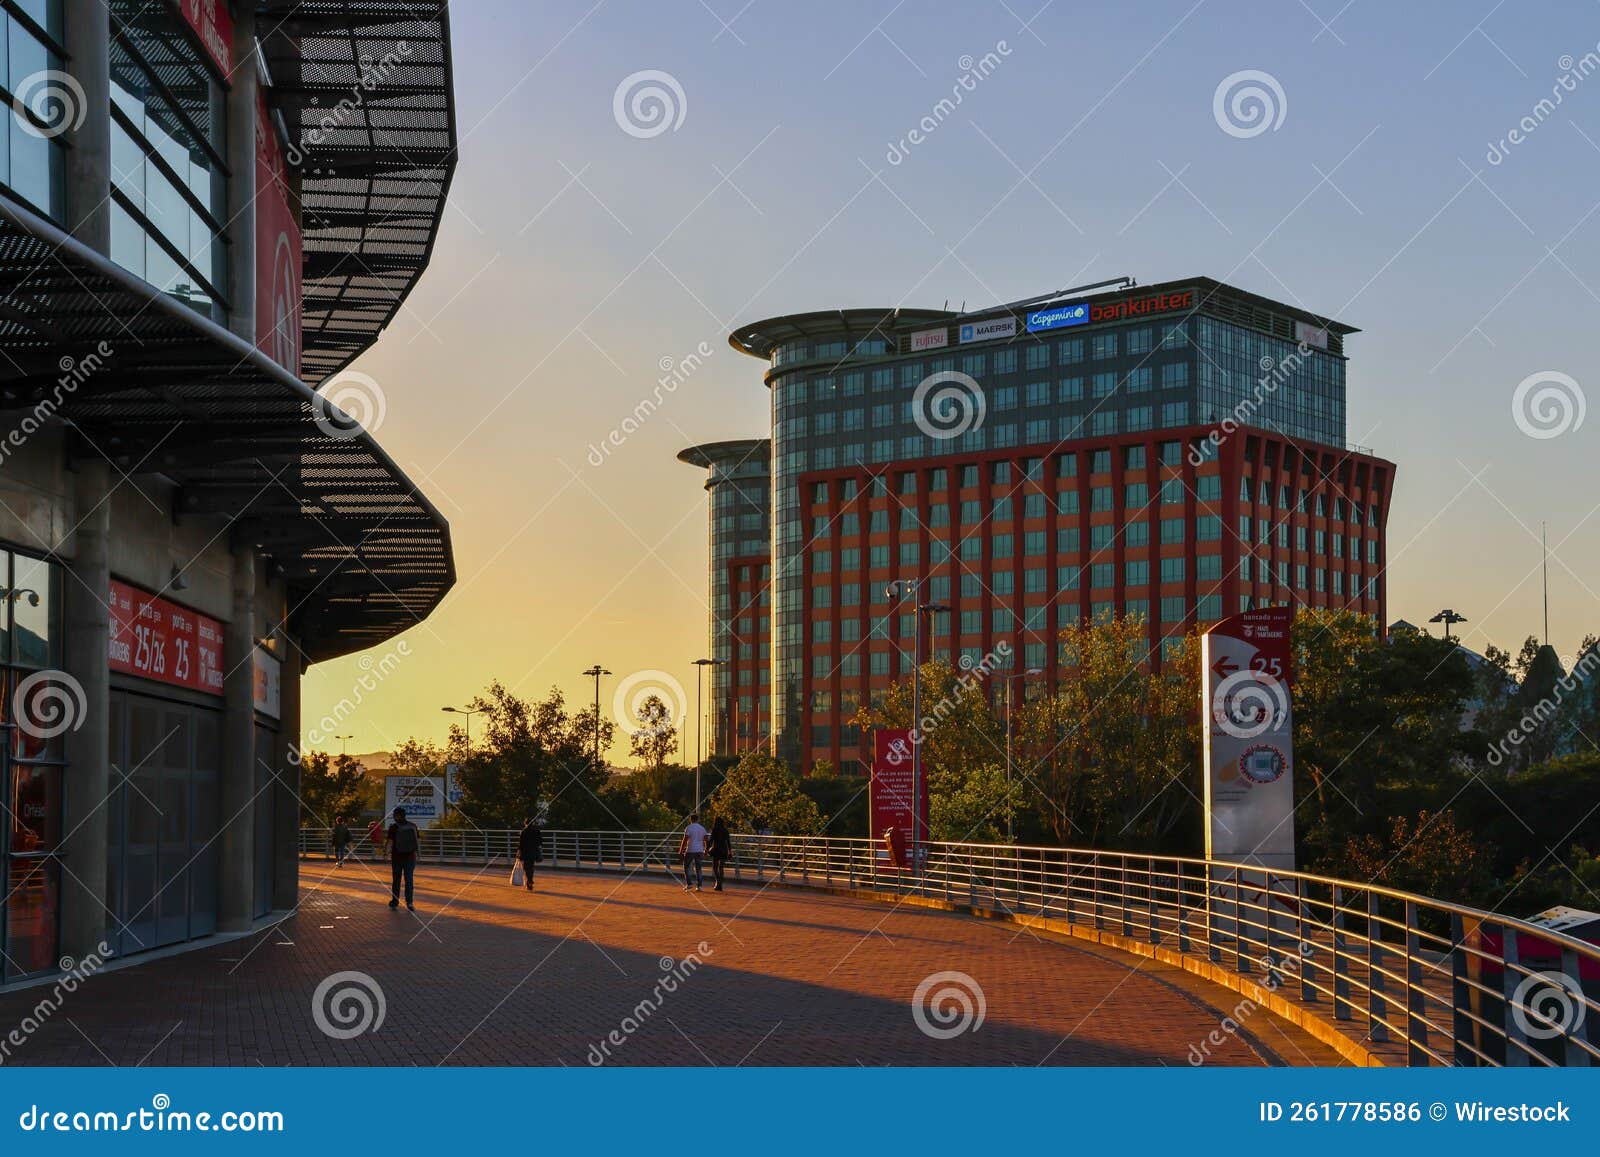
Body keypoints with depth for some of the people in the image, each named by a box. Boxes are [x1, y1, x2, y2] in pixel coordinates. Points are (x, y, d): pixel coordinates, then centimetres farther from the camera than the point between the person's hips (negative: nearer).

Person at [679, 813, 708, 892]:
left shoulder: (688, 828, -7)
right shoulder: (702, 828, 7)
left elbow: (685, 840, -11)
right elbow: (706, 841, 8)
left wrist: (681, 850, -5)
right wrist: (705, 851, 16)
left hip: (690, 851, -4)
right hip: (700, 851, 4)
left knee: (686, 867, 9)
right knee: (698, 868, 8)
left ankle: (688, 884, -1)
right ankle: (699, 885, 3)